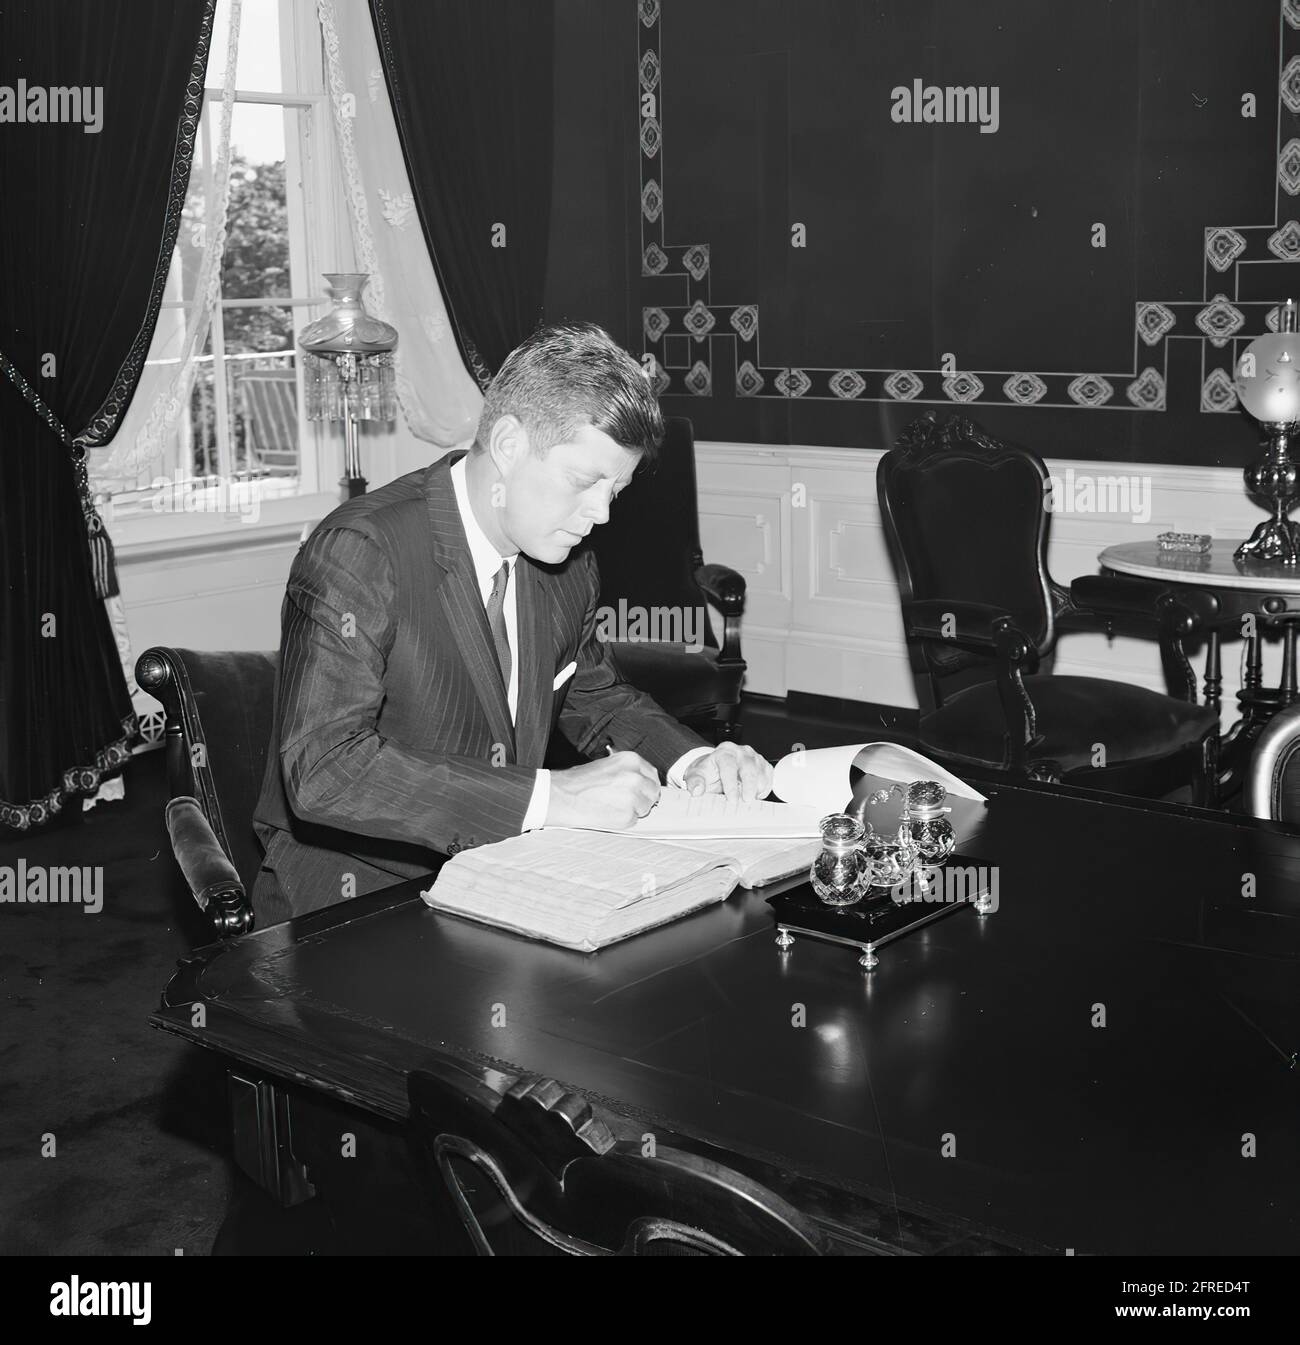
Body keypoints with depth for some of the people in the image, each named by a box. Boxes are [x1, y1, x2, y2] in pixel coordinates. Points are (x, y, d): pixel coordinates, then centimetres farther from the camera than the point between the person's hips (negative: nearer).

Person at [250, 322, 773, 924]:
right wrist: (550, 797, -30)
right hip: (359, 895, -6)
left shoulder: (566, 563, 4)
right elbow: (323, 772, -28)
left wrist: (693, 761, 0)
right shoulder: (358, 551, -19)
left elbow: (596, 697, 22)